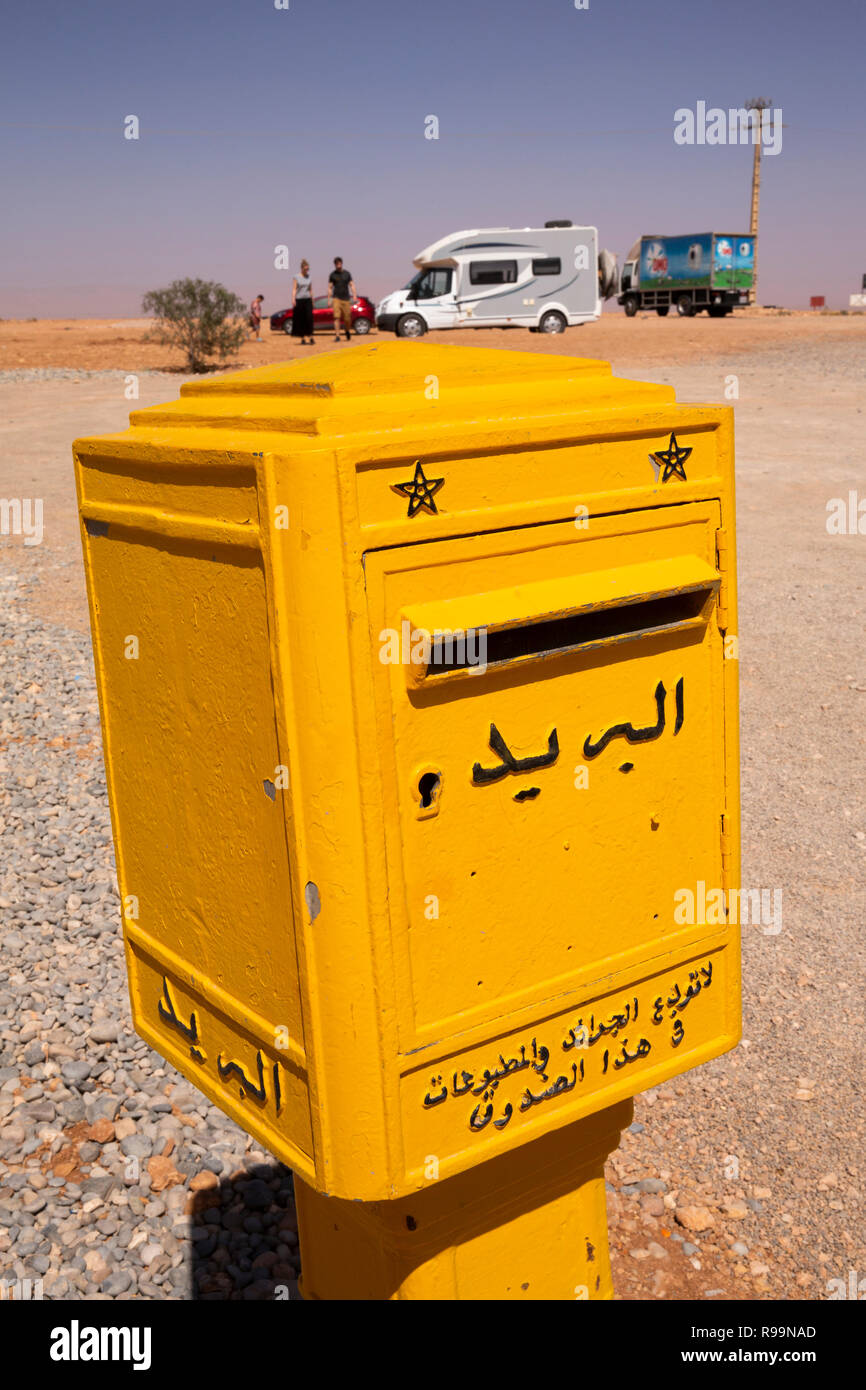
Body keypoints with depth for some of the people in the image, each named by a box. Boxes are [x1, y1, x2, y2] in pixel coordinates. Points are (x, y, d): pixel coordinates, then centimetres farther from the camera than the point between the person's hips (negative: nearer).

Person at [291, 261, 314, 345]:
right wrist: (293, 299, -17)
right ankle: (303, 339, 5)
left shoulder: (309, 278, 11)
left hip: (307, 300, 2)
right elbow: (294, 289, -4)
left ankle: (310, 337, -12)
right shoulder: (296, 277, 0)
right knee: (301, 320, 0)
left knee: (309, 318, -12)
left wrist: (312, 301, 15)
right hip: (299, 300, -2)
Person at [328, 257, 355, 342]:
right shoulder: (332, 274, 4)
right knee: (337, 317, -14)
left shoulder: (347, 273, 7)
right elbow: (330, 288, 6)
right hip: (336, 298, -1)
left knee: (347, 319, 2)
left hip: (346, 299, 1)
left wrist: (354, 296, -8)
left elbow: (352, 285, 6)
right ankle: (337, 336, -14)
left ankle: (347, 331, 32)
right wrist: (329, 300, 0)